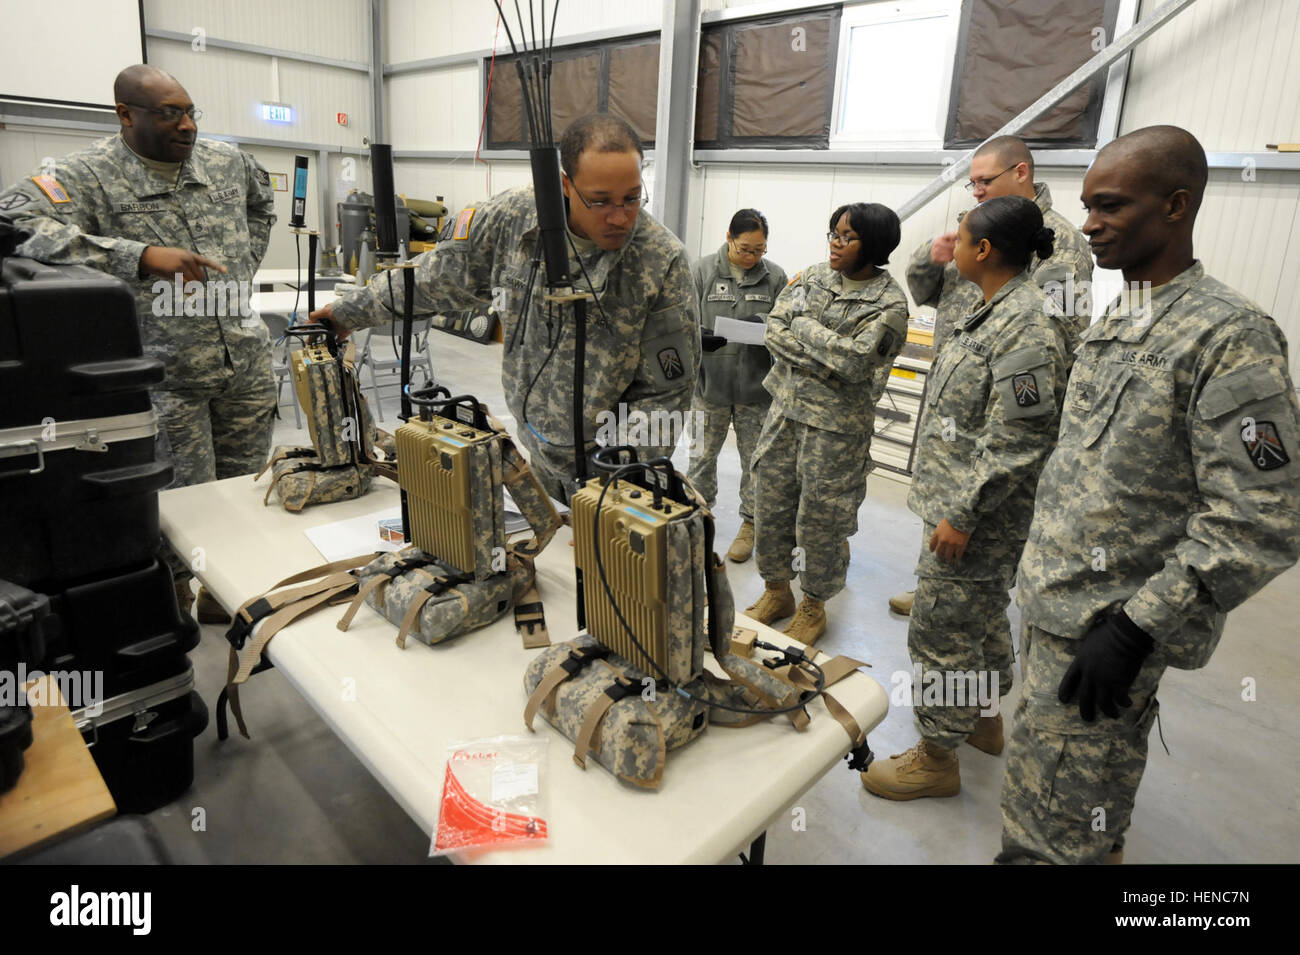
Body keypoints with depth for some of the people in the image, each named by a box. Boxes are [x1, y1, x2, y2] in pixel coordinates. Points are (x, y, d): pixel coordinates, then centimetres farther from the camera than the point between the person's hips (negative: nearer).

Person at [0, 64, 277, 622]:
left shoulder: (226, 161, 8)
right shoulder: (90, 174, -9)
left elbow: (262, 201, 31)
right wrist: (140, 256, -30)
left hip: (246, 364, 5)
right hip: (167, 377, -5)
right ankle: (171, 603, 26)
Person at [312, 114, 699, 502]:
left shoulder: (663, 262, -20)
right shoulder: (514, 216, -12)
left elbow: (664, 390, -15)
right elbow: (439, 275, 6)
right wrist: (353, 310, 16)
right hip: (538, 452, 4)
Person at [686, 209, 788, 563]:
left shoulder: (775, 275, 0)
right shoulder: (703, 271, -3)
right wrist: (699, 337, -24)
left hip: (756, 386, 0)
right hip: (710, 383, 0)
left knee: (756, 457, 10)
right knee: (703, 454, 15)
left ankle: (750, 523, 26)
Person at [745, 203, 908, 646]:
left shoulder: (889, 302, -9)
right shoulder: (811, 277, 6)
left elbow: (857, 361, -21)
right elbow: (774, 332, -3)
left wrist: (804, 328, -13)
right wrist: (831, 359, -14)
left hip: (836, 424, -5)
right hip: (786, 409, 5)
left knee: (820, 518, 5)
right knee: (770, 503, 12)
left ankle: (813, 606, 27)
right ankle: (776, 591, 32)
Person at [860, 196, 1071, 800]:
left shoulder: (1027, 329, -23)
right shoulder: (998, 310, 10)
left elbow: (1015, 441, -26)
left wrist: (962, 514, -22)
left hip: (979, 516, -11)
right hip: (964, 501, 11)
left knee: (941, 631, 1)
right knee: (983, 613, 24)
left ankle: (936, 757, 18)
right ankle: (985, 717, 44)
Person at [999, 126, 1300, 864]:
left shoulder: (1230, 337, -17)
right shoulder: (1116, 323, 10)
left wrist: (1136, 627, -21)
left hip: (1102, 627, -8)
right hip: (1052, 600, 8)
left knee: (1049, 832, 1)